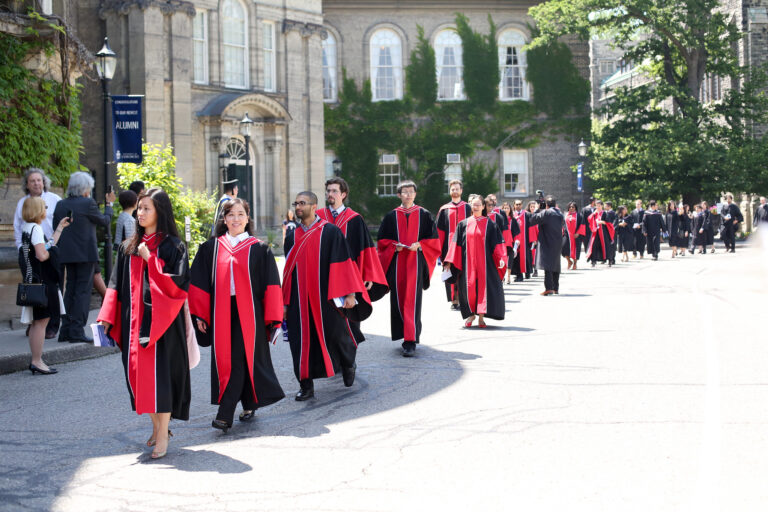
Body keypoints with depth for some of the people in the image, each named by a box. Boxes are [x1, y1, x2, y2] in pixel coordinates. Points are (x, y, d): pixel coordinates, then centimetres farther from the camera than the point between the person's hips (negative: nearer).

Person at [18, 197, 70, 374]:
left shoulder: (26, 228, 14)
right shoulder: (35, 228, -15)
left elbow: (48, 245, 19)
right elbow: (42, 255, -23)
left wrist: (60, 228, 25)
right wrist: (52, 252, -3)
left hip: (33, 281, 10)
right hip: (41, 281, -10)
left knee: (36, 322, 13)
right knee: (41, 321, -6)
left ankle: (35, 360, 18)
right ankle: (37, 361, -4)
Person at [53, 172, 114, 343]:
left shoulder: (60, 205, 6)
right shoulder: (88, 203, -11)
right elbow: (104, 220, 3)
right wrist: (109, 204, 18)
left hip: (67, 255, 6)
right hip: (86, 254, -6)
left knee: (70, 290, 13)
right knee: (83, 291, -3)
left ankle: (66, 330, 13)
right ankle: (77, 331, -7)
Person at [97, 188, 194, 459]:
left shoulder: (172, 246, -4)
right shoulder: (128, 248, 12)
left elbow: (178, 283, -14)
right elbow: (117, 285, 12)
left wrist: (150, 260, -16)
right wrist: (107, 317, 2)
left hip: (161, 320, -5)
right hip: (134, 320, 6)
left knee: (159, 373, -7)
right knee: (138, 372, 7)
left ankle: (163, 435, -1)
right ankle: (157, 427, 22)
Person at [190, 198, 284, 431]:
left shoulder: (260, 249, 3)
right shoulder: (210, 248, 8)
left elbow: (271, 285, 0)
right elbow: (199, 282, 9)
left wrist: (273, 319, -6)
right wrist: (200, 315, 2)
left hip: (249, 313, -3)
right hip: (221, 314, 3)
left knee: (239, 361, -9)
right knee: (223, 361, 5)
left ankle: (225, 415, -10)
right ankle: (249, 405, 20)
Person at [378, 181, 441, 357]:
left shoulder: (424, 215, 6)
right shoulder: (391, 216, 10)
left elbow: (433, 239, 4)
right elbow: (382, 240, 10)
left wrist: (419, 245, -12)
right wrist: (394, 246, -8)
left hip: (416, 261, -2)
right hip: (397, 263, 3)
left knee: (412, 300, -10)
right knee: (398, 299, 3)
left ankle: (410, 341, -13)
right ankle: (408, 334, 19)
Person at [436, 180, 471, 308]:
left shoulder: (467, 208, 10)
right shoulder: (444, 209, 10)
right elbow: (439, 230, 7)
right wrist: (439, 249, -2)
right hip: (449, 246, 0)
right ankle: (454, 300, 3)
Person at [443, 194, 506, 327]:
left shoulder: (490, 225, 5)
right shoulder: (463, 224, 9)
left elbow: (498, 243, 1)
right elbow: (456, 244, 9)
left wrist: (501, 259, -13)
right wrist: (449, 261, 2)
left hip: (484, 262, -1)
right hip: (468, 263, 1)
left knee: (483, 286, -3)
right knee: (468, 287, -3)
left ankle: (481, 317, 6)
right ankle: (471, 314, 16)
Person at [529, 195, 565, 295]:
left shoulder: (545, 213, -13)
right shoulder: (560, 214, 8)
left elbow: (533, 220, -14)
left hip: (547, 243, -6)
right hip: (558, 243, 6)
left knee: (547, 265, -11)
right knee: (556, 265, 16)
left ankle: (549, 288, -23)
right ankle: (556, 288, 22)